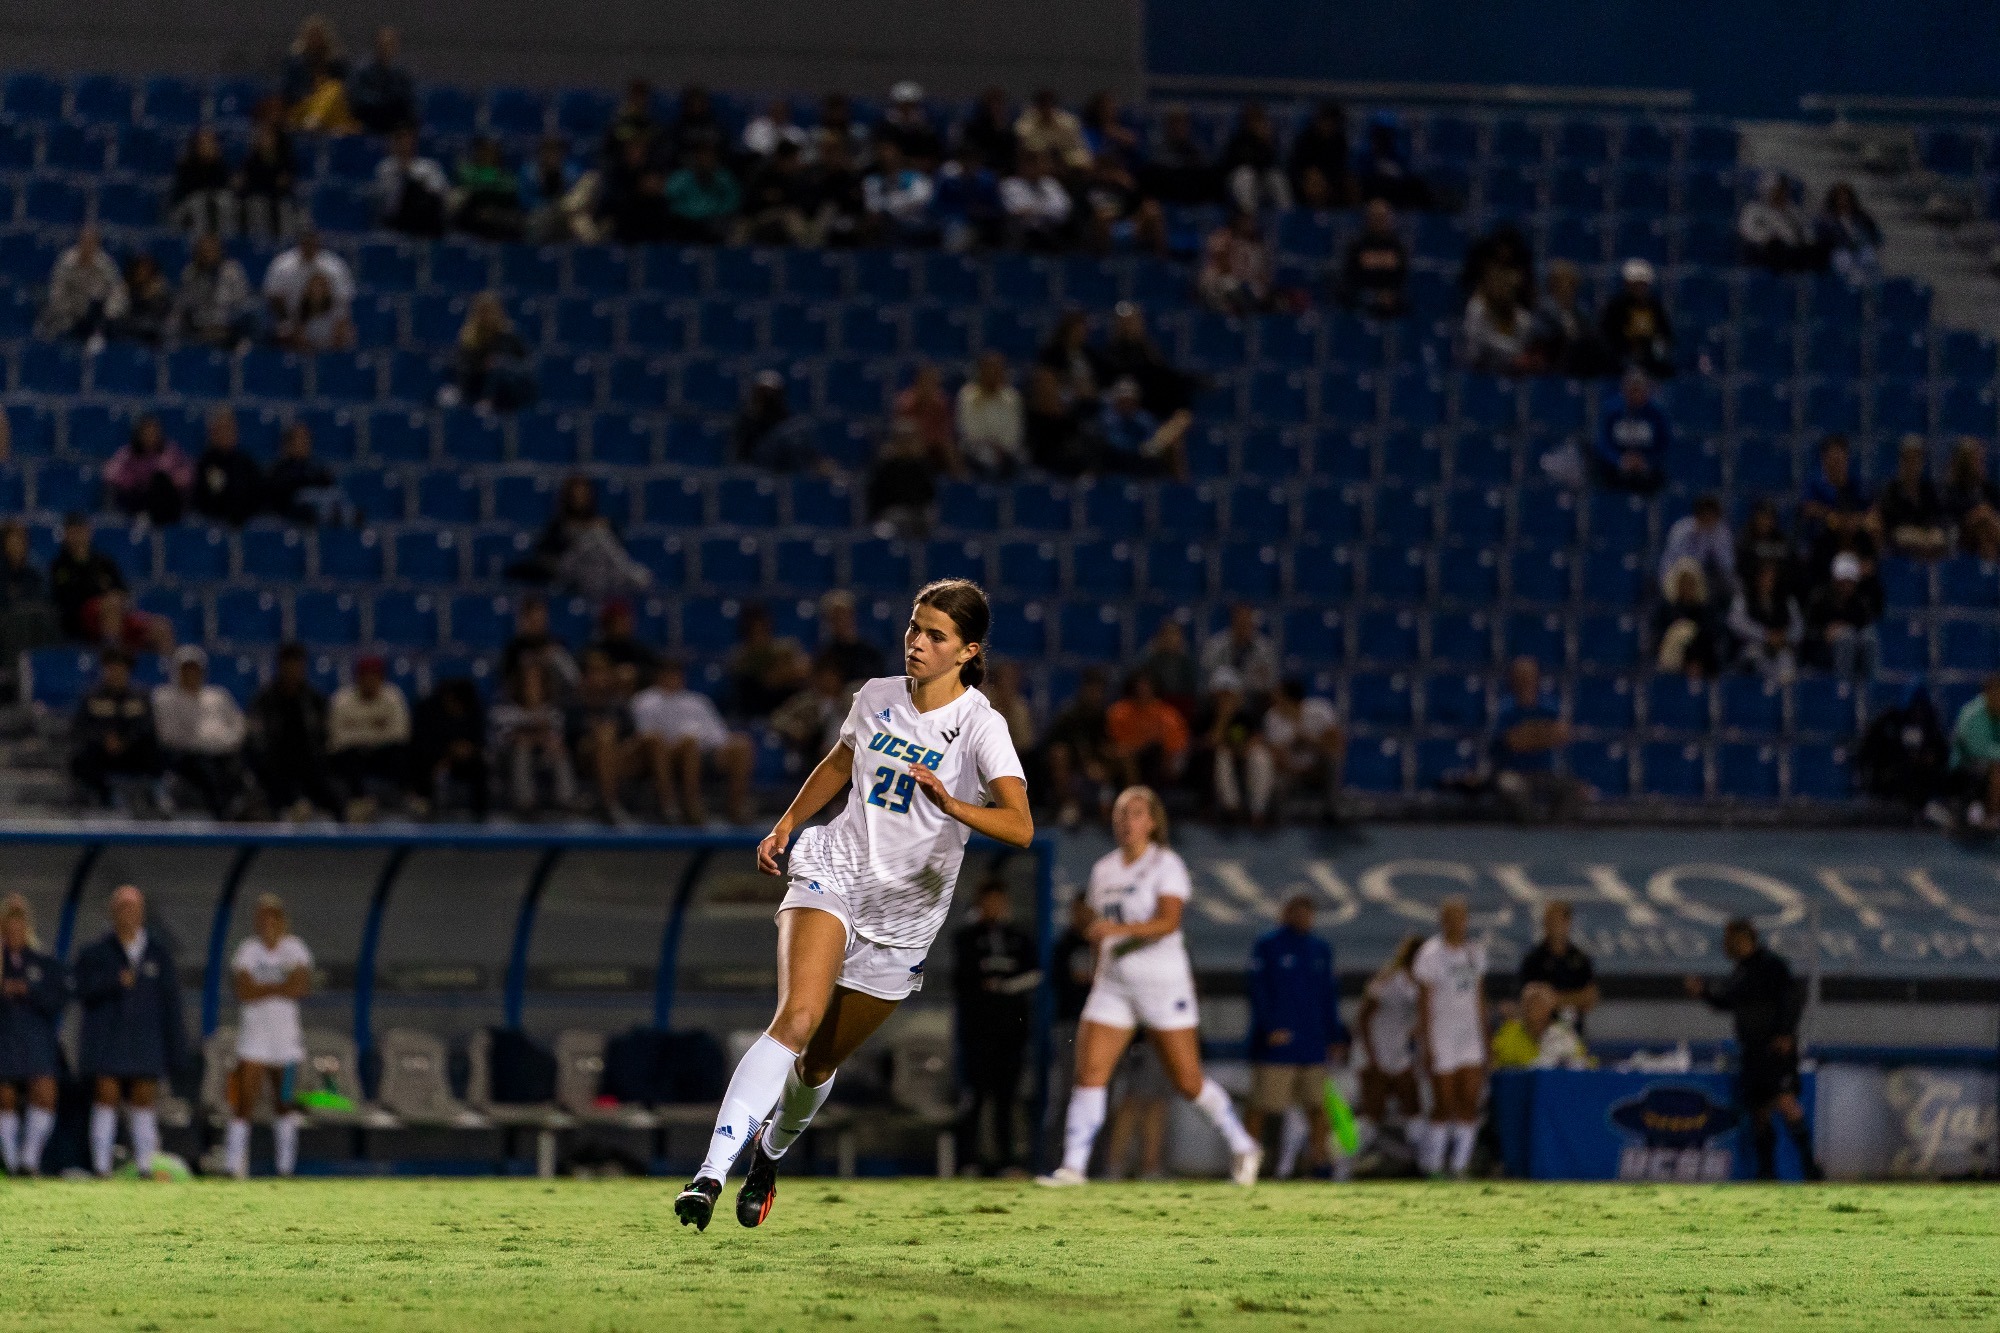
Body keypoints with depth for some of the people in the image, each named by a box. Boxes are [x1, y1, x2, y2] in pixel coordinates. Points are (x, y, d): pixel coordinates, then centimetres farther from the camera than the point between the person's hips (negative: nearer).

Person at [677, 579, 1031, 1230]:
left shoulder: (979, 726, -12)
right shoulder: (877, 698, 2)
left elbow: (1020, 827, -26)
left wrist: (952, 805, -43)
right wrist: (786, 824, 18)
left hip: (904, 914, -1)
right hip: (831, 875, 1)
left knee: (819, 1063, 11)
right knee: (797, 1018, -25)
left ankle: (769, 1153, 44)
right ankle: (712, 1172, -35)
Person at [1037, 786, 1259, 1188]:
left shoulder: (1166, 864, -7)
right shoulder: (1103, 869, 12)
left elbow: (1168, 921, -22)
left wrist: (1119, 929, -35)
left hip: (1163, 984, -5)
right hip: (1112, 984, 5)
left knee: (1188, 1082, 0)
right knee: (1089, 1072, -11)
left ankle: (1243, 1147, 21)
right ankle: (1073, 1166, -13)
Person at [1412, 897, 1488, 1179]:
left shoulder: (1475, 951, 11)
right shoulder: (1431, 954, -9)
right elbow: (1424, 1002, -10)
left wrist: (1484, 1038, 16)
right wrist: (1427, 1047, -13)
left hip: (1470, 1037, 5)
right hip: (1441, 1038, -5)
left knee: (1470, 1103, -3)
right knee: (1444, 1106, -3)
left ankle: (1460, 1167, 2)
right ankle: (1433, 1166, 9)